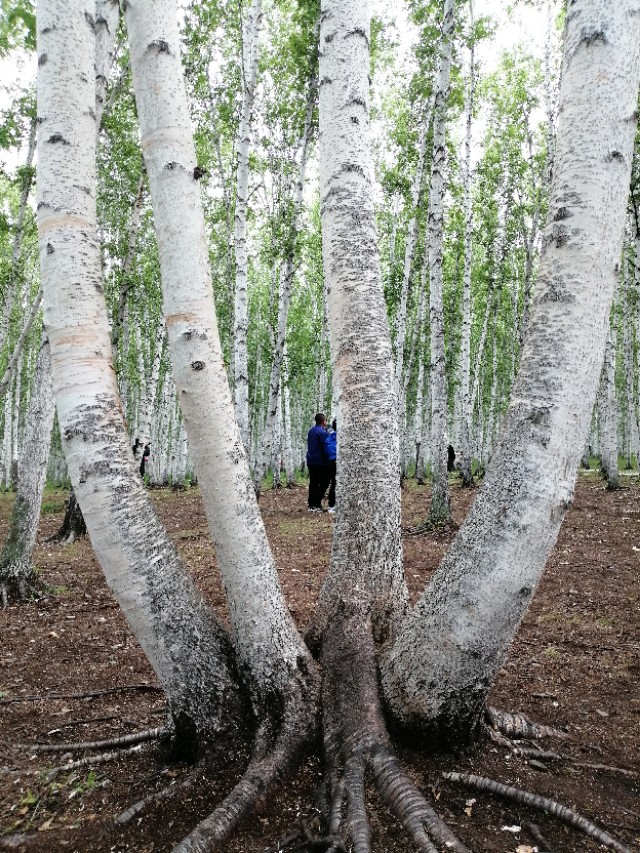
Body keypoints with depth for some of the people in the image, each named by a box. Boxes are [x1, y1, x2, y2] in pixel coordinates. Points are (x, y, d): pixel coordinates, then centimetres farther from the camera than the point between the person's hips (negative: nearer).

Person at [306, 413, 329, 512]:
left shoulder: (311, 431, 13)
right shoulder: (322, 432, -15)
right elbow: (326, 447, -17)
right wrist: (328, 459, -11)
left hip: (311, 461, 9)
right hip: (320, 462, -9)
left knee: (313, 483, 12)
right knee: (323, 483, -3)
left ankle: (311, 505, 12)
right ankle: (317, 504, -7)